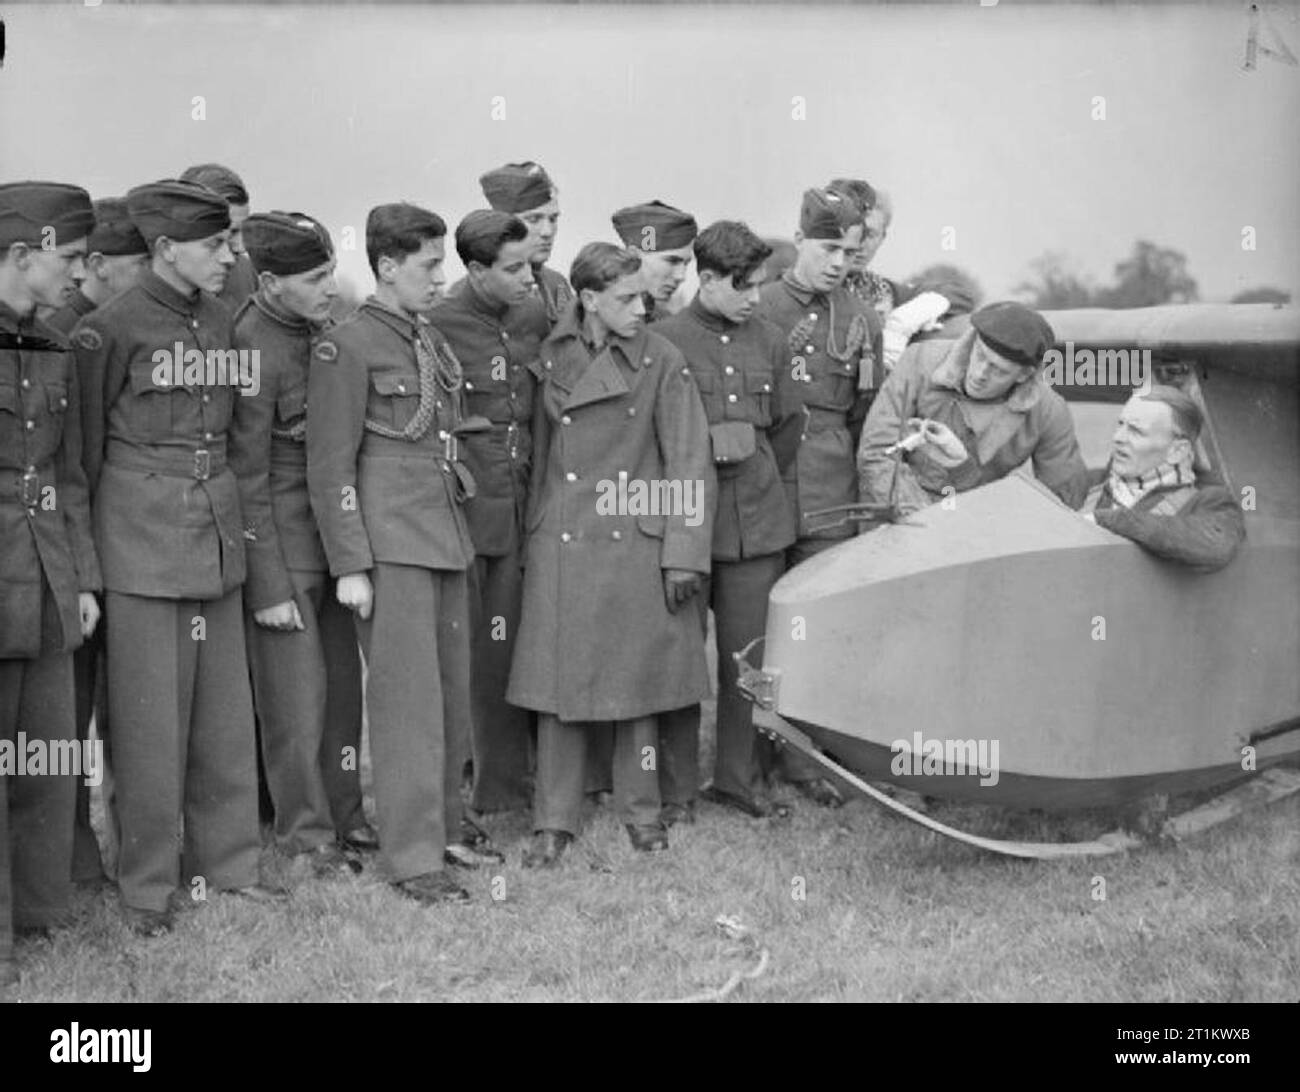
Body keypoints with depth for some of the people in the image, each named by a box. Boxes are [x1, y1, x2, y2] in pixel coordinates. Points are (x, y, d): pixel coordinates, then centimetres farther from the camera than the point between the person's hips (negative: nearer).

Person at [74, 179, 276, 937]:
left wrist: (227, 514, 16)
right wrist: (82, 556, -2)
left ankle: (226, 859, 25)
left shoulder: (221, 323, 9)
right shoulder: (113, 328, -11)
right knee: (152, 711, 1)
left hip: (219, 532, 6)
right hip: (144, 534, -6)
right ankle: (150, 887, 11)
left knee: (224, 707, 12)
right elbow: (85, 448, -5)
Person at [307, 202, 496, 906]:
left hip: (445, 532, 8)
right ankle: (413, 859, 1)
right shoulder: (347, 346, -9)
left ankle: (444, 829, 24)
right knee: (407, 697, -5)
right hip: (390, 541, -8)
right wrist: (350, 565, -15)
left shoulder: (432, 341, 14)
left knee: (451, 693, 12)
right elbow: (331, 466, -11)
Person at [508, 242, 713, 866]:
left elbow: (689, 463, -4)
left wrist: (683, 553, -8)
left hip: (636, 543, -2)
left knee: (638, 678, 6)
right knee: (560, 681, 2)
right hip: (562, 543, 2)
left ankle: (640, 810, 21)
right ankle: (554, 821, 11)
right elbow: (541, 456, 12)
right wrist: (533, 538, 11)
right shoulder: (554, 359, 5)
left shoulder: (661, 362, -3)